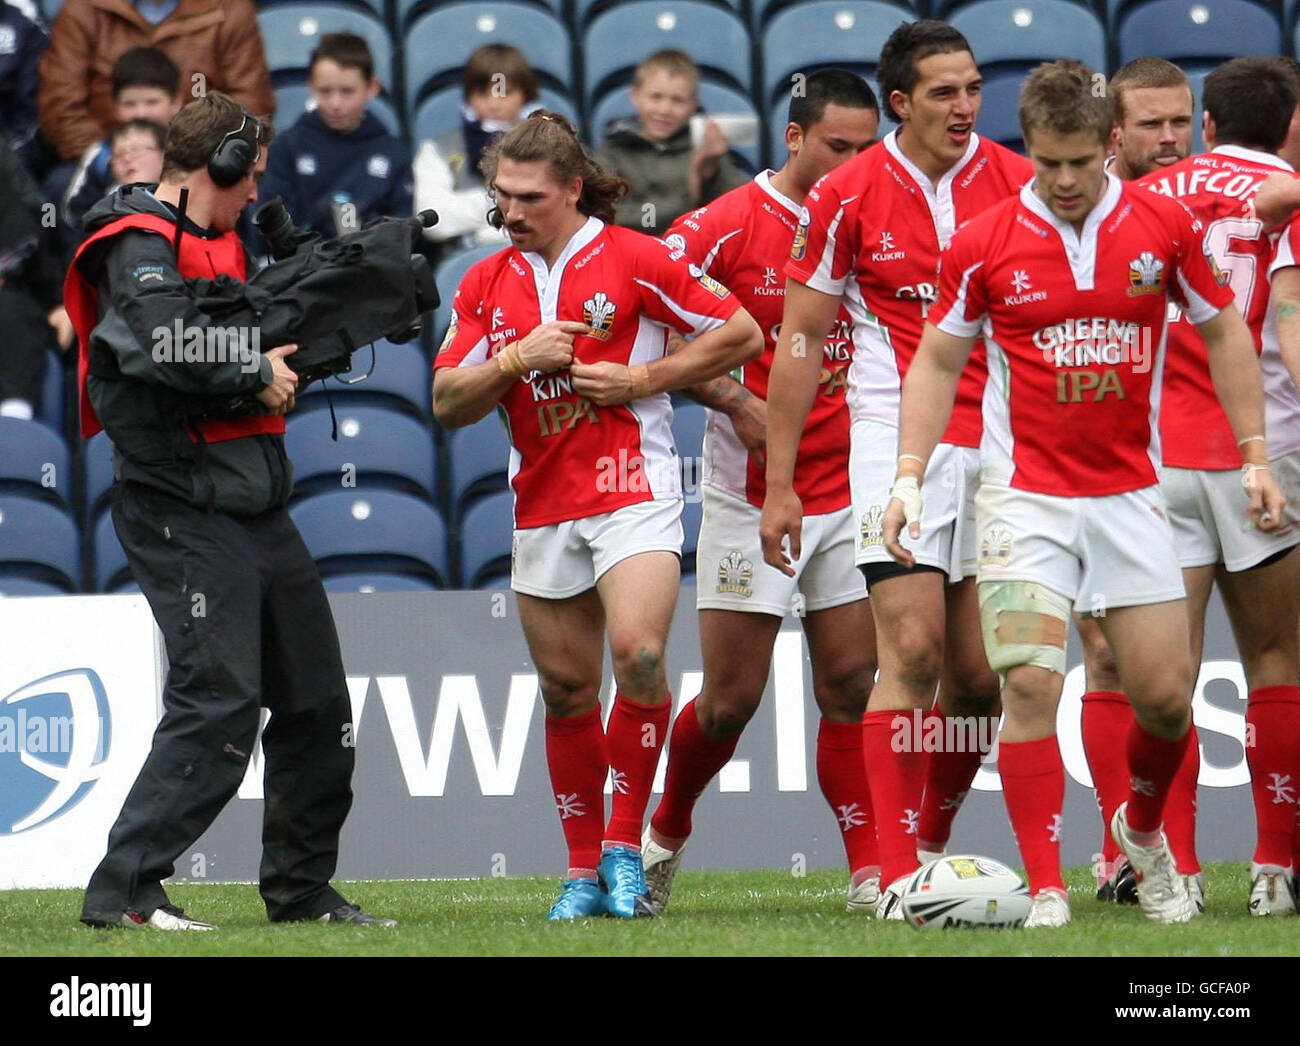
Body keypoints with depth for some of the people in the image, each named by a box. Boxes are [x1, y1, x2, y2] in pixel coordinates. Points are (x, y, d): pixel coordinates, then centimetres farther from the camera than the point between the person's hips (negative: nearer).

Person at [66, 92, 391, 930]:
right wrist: (260, 372, -13)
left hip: (256, 507, 10)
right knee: (218, 701, -16)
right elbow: (172, 343, -28)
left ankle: (303, 889, 23)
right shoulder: (140, 247, -12)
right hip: (184, 508, -10)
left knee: (318, 702, 12)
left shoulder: (218, 245, 19)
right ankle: (124, 890, -14)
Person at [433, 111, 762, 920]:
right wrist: (518, 359, -9)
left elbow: (743, 334, -2)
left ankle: (625, 849, -10)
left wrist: (640, 378, -9)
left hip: (632, 490, -5)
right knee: (566, 690, 7)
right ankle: (585, 869, 17)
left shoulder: (633, 260, -3)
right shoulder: (487, 285, 11)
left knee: (638, 656, -23)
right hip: (542, 509, 5)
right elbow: (448, 402, 8)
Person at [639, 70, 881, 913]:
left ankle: (872, 873, 1)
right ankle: (666, 833, 24)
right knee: (732, 700, 0)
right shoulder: (726, 227, -10)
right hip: (751, 494, -4)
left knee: (852, 684, -1)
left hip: (846, 494, 4)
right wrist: (734, 401, -18)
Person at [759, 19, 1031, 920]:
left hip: (999, 447, 3)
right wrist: (780, 484, 0)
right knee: (912, 652, -13)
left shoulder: (1018, 186, 1)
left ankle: (933, 851, 20)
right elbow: (800, 340, 2)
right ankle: (897, 877, -11)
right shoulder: (847, 196, -4)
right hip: (898, 440, -3)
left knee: (978, 679, 3)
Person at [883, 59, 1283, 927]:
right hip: (1025, 493, -2)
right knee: (1030, 683, -14)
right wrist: (910, 476, -2)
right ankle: (1047, 892, -10)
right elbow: (938, 360, 6)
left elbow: (1224, 332, 10)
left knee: (1165, 693, 1)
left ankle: (1144, 831, 32)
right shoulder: (984, 243, -4)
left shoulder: (1166, 224, -1)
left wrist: (1255, 456, 5)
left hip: (1131, 494, 2)